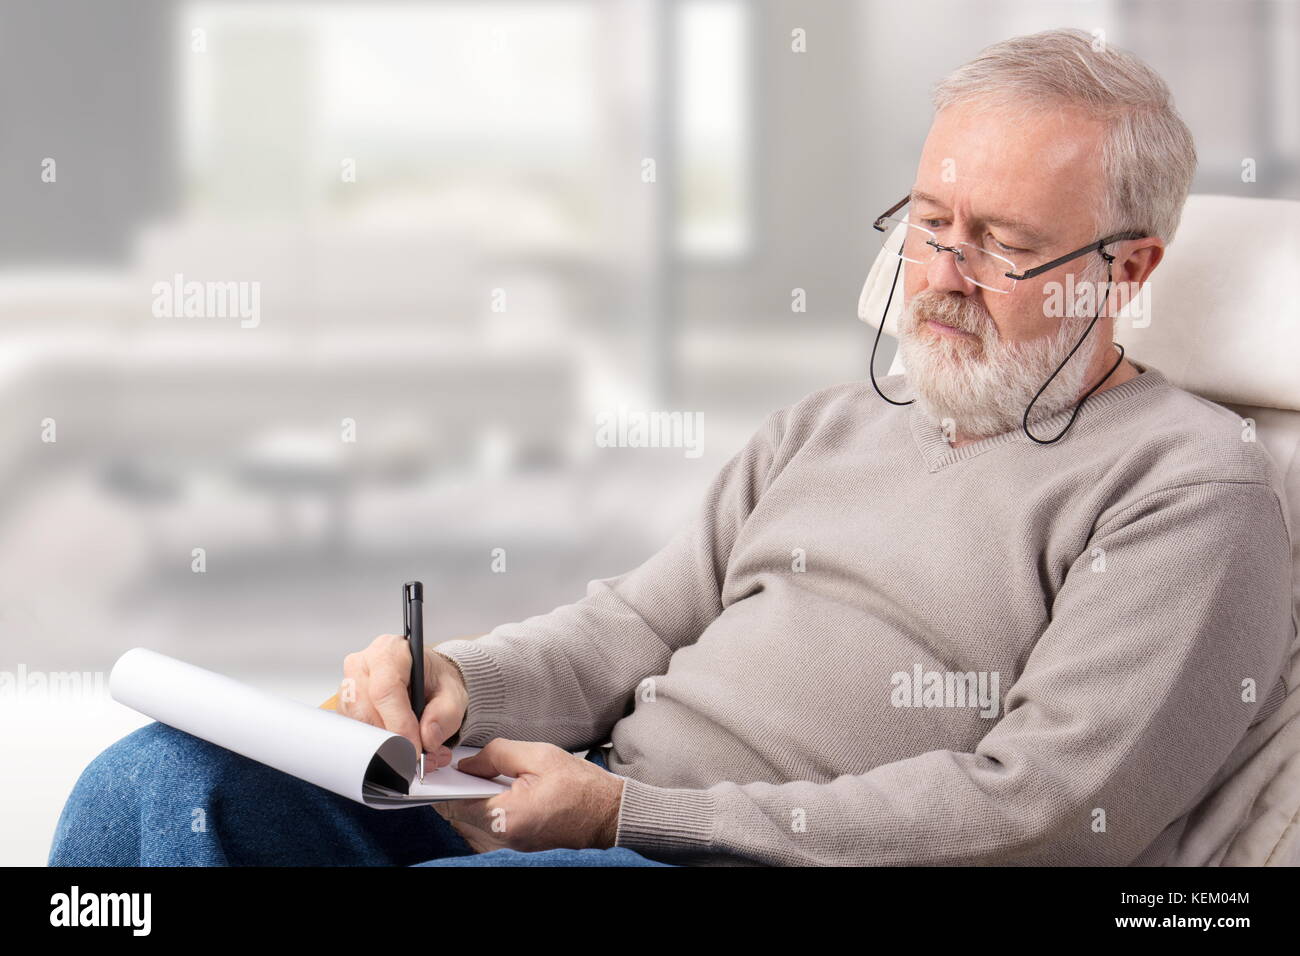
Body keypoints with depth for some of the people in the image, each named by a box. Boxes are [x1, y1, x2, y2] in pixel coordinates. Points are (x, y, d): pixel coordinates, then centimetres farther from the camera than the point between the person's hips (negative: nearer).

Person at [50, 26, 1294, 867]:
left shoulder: (1192, 487, -3)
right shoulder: (830, 422, 22)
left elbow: (1049, 809, -14)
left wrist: (631, 813, -16)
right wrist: (458, 683, -5)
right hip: (582, 818, 8)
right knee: (162, 776, -11)